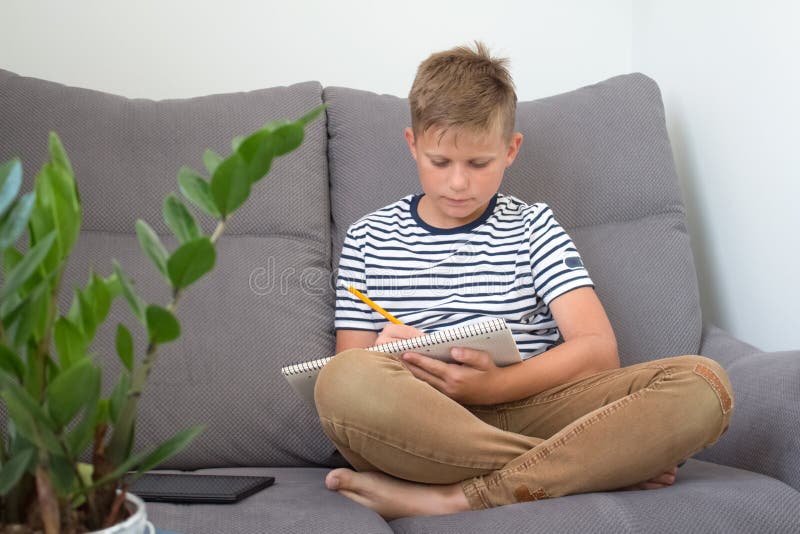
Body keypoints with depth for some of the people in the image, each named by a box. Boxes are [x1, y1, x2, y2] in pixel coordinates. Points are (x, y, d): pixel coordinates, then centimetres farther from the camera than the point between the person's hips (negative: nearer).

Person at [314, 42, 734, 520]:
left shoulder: (534, 227, 15)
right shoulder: (368, 238, 15)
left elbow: (598, 349, 2)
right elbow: (348, 376, 11)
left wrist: (494, 385, -15)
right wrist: (383, 358, -14)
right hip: (420, 428, -1)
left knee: (704, 382, -22)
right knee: (344, 378, -37)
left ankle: (453, 498, -29)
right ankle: (609, 464, -25)